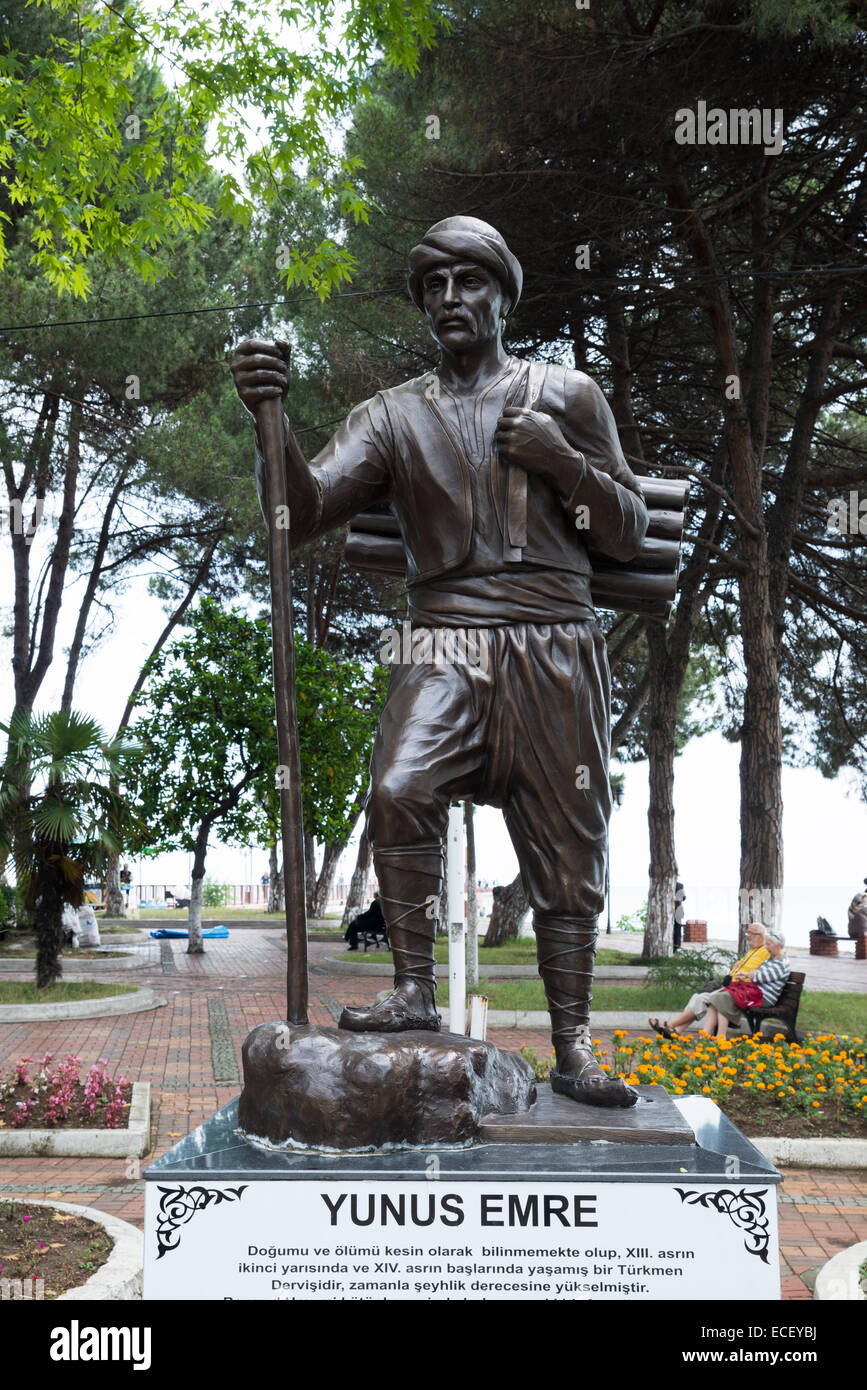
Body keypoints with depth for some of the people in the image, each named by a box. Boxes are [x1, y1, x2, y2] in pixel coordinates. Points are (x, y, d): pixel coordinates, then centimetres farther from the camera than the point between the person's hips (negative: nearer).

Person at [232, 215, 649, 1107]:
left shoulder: (567, 395, 13)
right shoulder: (392, 415, 13)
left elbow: (629, 536, 12)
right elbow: (305, 512, -1)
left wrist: (562, 460, -5)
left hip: (555, 649, 0)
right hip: (445, 643, 0)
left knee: (566, 849, 0)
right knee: (399, 790, -26)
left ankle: (572, 1050, 11)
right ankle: (414, 993, -14)